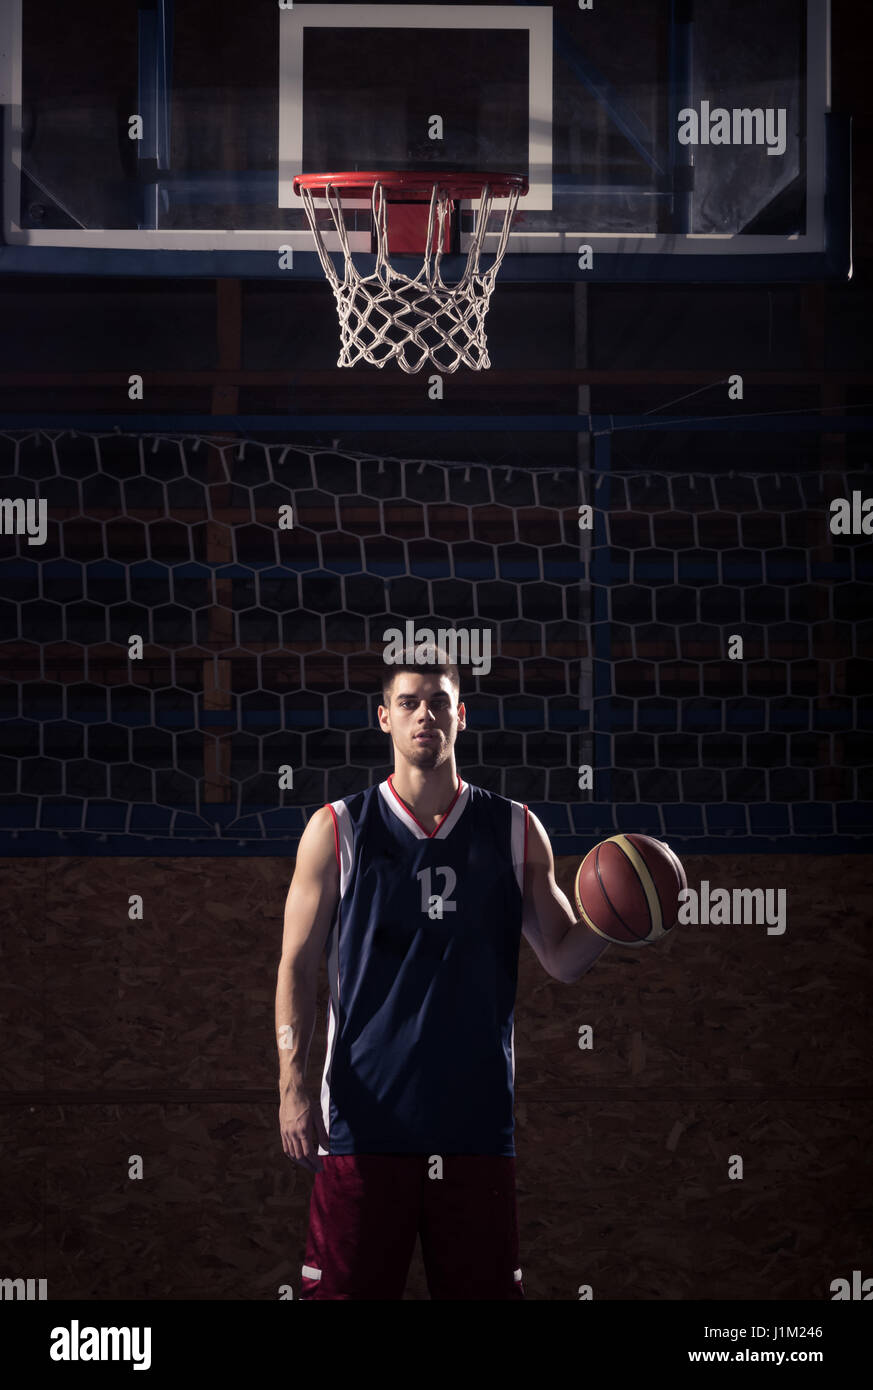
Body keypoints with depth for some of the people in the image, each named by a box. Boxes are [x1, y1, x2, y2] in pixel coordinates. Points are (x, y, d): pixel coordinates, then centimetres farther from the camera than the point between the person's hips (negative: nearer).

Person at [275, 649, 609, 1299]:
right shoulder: (337, 830, 5)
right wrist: (292, 1085, -7)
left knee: (484, 1289, 6)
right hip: (364, 1119, -1)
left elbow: (563, 959, 11)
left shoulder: (516, 831, 9)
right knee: (346, 1290, -1)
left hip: (478, 1120, 2)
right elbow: (299, 965, 4)